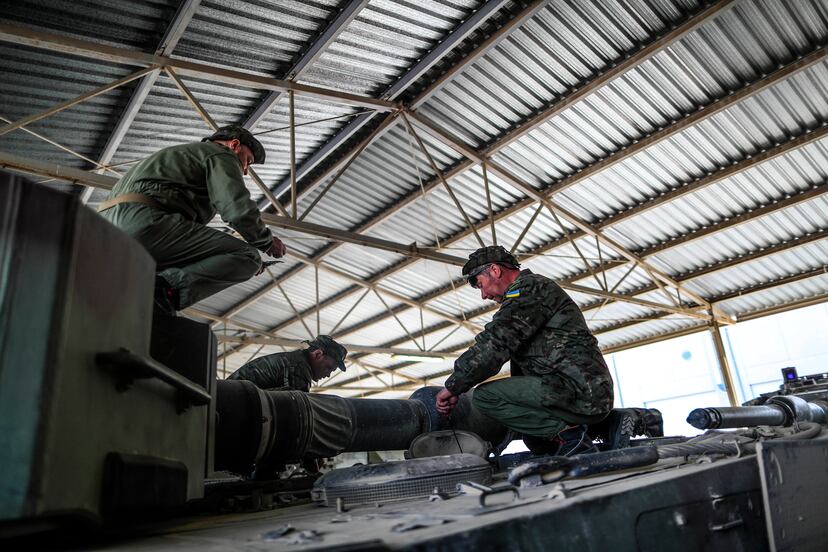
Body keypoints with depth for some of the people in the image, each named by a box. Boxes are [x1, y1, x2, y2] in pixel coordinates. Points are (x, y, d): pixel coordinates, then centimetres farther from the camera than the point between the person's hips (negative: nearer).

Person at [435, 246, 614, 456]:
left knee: (485, 395, -16)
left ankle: (567, 434, -13)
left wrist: (453, 387, -11)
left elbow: (494, 344, -18)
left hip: (578, 390, -11)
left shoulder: (529, 287, -7)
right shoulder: (530, 293, 26)